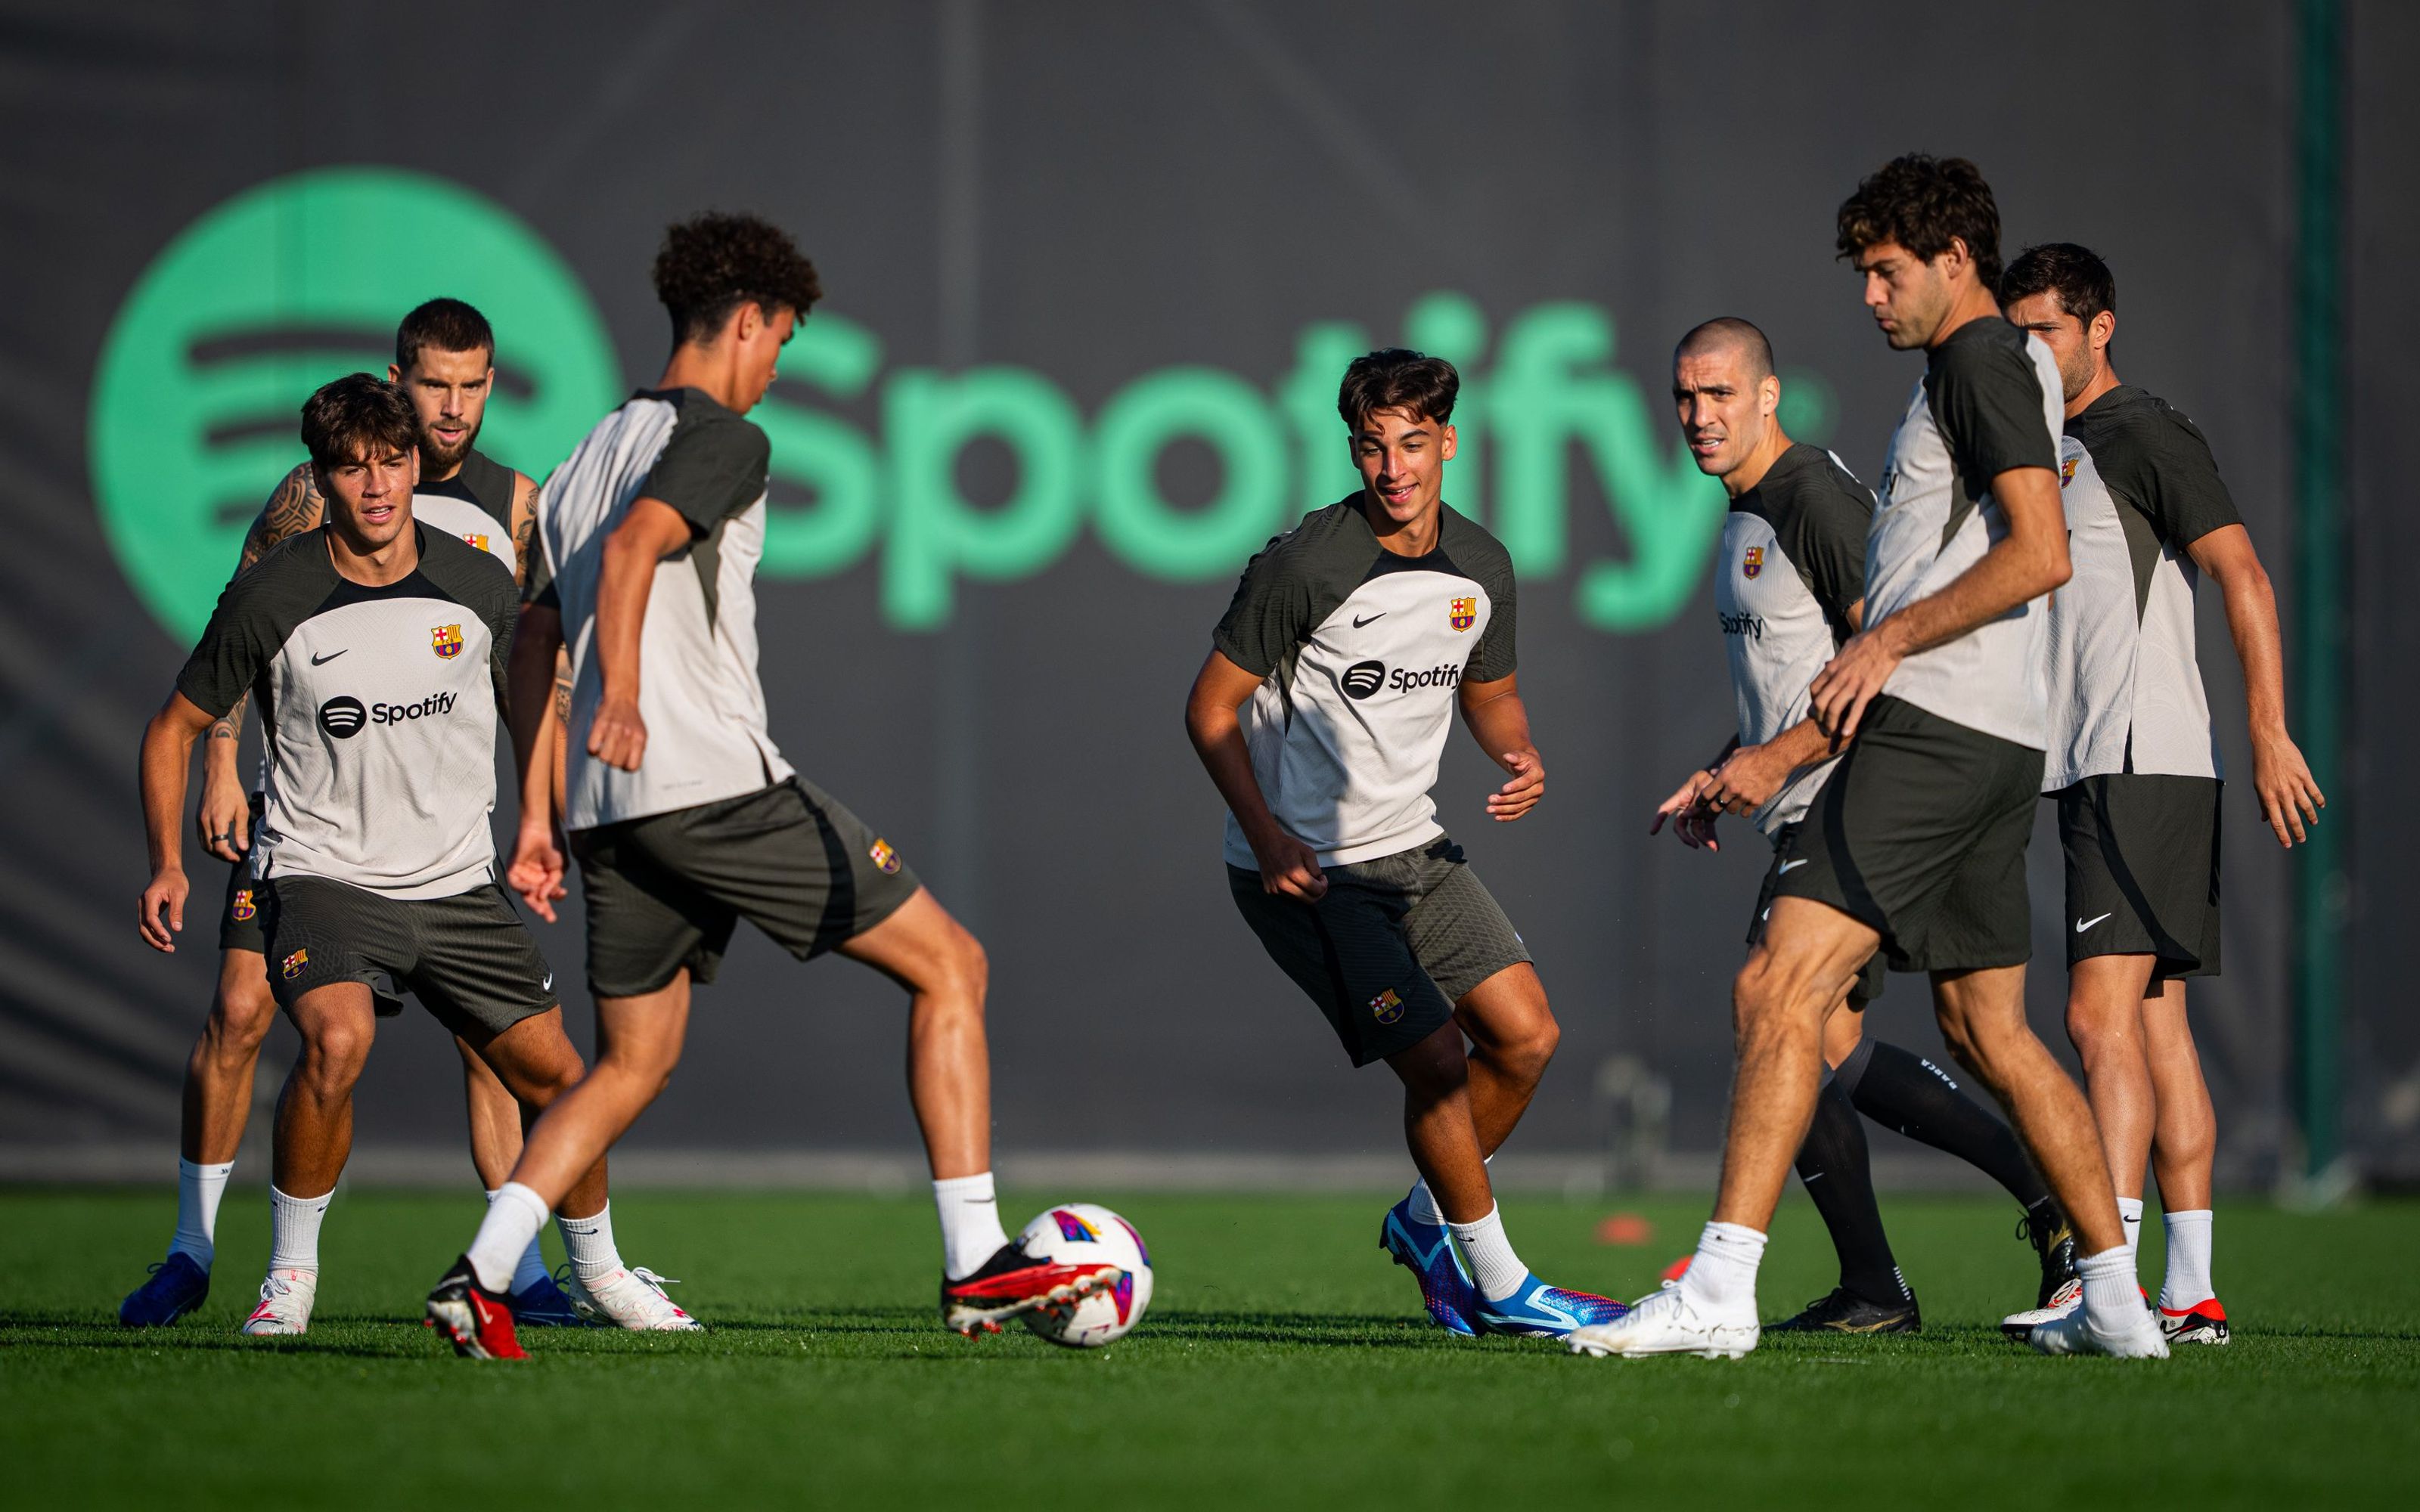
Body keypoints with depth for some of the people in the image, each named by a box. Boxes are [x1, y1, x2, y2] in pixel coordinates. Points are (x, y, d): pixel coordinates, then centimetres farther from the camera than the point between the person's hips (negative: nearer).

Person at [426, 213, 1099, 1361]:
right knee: (947, 966, 1)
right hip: (718, 784, -8)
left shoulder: (588, 457, 23)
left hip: (609, 811, 8)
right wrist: (621, 696, -35)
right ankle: (978, 1265, -6)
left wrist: (538, 816, 24)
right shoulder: (720, 439, -4)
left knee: (630, 1066, 17)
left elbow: (534, 641, 23)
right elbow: (633, 546, -22)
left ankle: (480, 1277, -1)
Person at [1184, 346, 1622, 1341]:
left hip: (1409, 847, 7)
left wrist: (1521, 756, -4)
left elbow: (1489, 691, 19)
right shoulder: (1306, 566, -19)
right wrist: (1267, 835, -22)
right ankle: (1497, 1286, 2)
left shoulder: (1481, 568, 1)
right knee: (1435, 1059, -13)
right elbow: (1211, 707, -12)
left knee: (1526, 1035, 2)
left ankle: (1428, 1220, 24)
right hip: (1305, 871, -7)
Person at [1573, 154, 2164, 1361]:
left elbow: (2040, 554, -18)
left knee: (1779, 993, -14)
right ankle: (2114, 1303, 15)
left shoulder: (1984, 360, -7)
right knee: (1987, 1031, 14)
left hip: (1931, 735, -11)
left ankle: (1719, 1291, -20)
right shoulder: (1989, 370, 23)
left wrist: (1888, 641, -16)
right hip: (1995, 741, 11)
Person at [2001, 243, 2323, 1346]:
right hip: (2093, 773, 9)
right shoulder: (2052, 453, 21)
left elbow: (2241, 575, -12)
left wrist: (2270, 732, -19)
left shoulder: (2143, 436, -6)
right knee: (2156, 1024, 6)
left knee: (2102, 1014, -17)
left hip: (2148, 761, -9)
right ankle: (2192, 1297, 6)